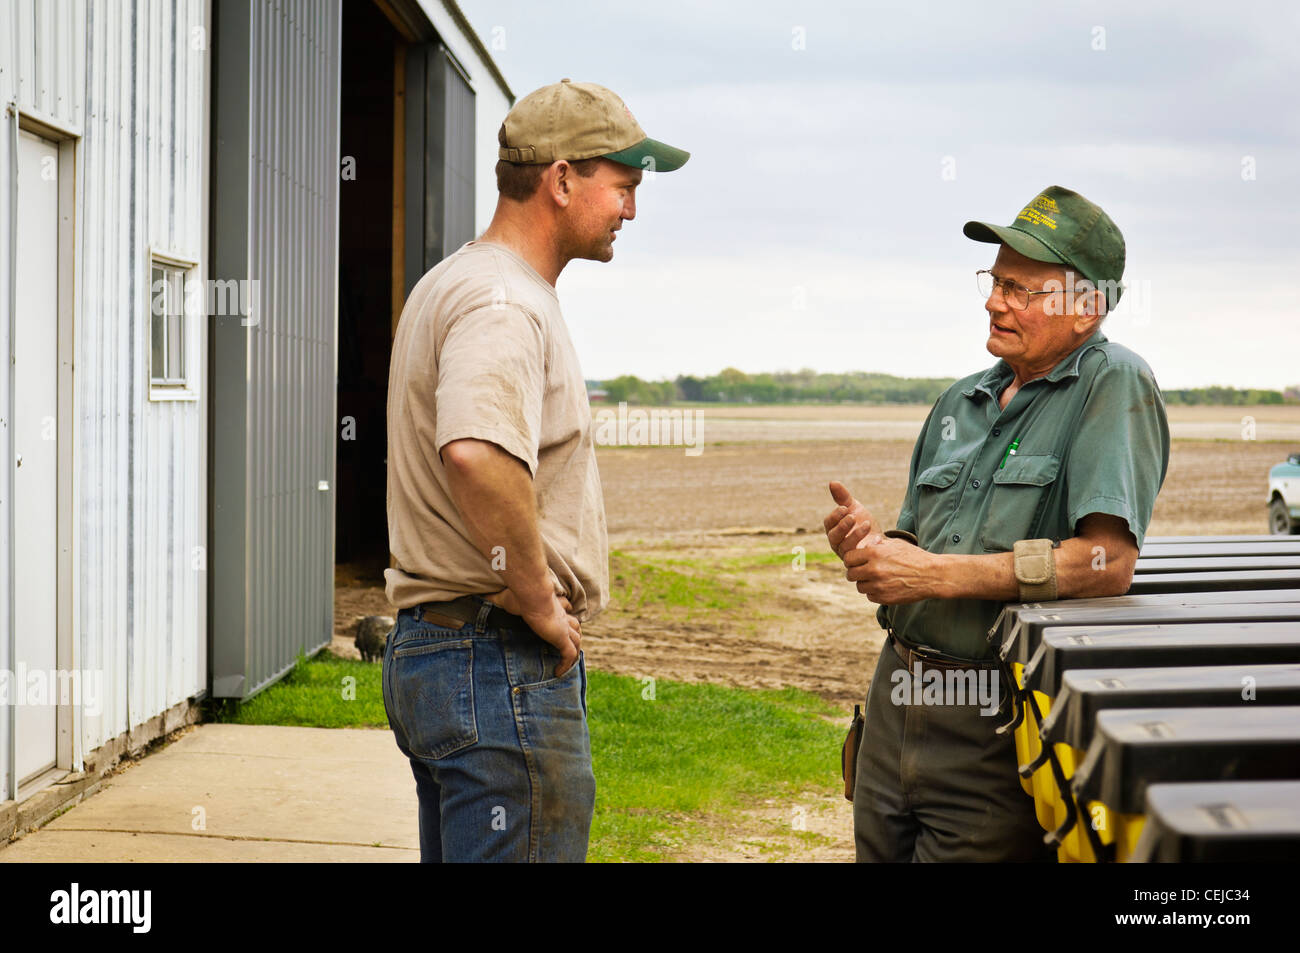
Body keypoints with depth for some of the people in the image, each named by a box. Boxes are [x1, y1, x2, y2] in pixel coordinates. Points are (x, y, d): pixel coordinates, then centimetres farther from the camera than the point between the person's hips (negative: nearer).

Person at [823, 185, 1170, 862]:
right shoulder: (960, 402, 13)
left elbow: (1108, 563, -22)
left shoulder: (1114, 385, -10)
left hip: (996, 730, -7)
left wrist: (936, 573, -21)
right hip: (898, 695, 7)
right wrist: (871, 545, -5)